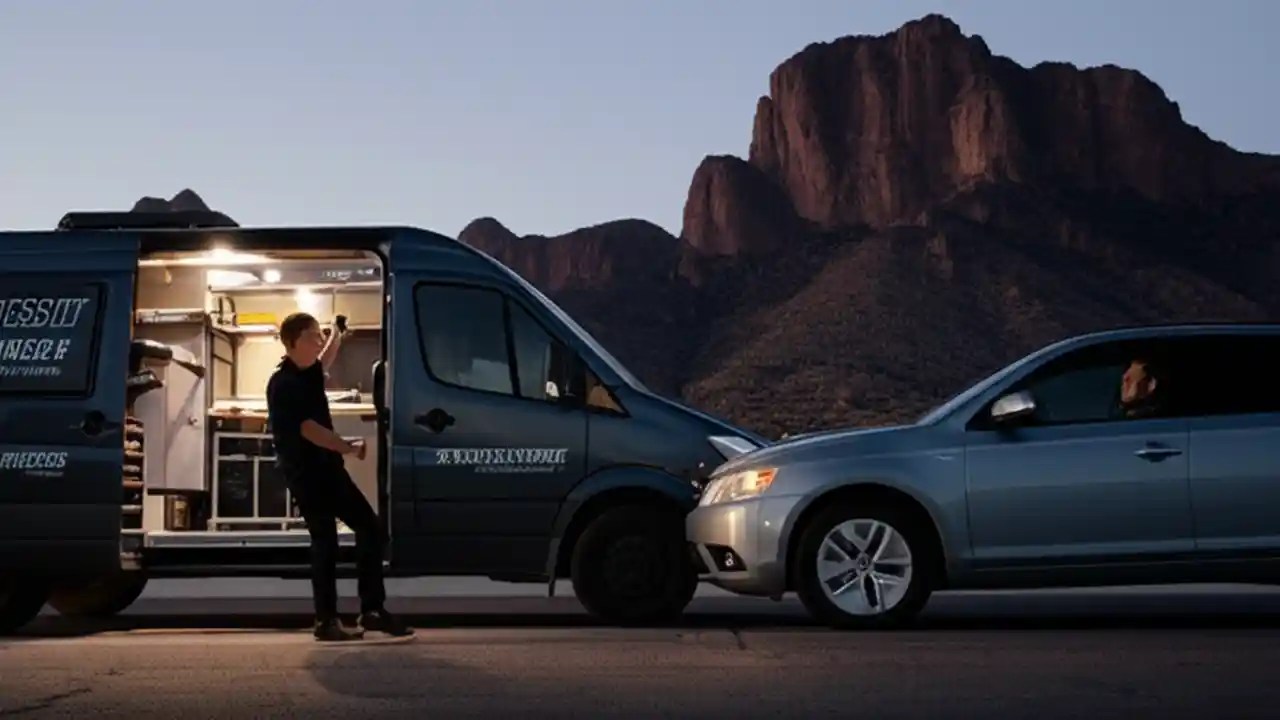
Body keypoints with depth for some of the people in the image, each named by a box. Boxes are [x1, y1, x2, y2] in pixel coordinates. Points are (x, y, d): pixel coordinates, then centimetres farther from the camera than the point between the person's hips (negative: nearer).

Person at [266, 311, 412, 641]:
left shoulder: (308, 373, 11)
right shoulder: (284, 383, -16)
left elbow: (325, 362, 37)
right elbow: (308, 429, -22)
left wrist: (338, 333, 31)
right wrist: (349, 447, -23)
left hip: (327, 467, 9)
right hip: (305, 472, -9)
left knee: (369, 528, 6)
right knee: (325, 542, -8)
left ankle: (372, 609, 9)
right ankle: (326, 621, -1)